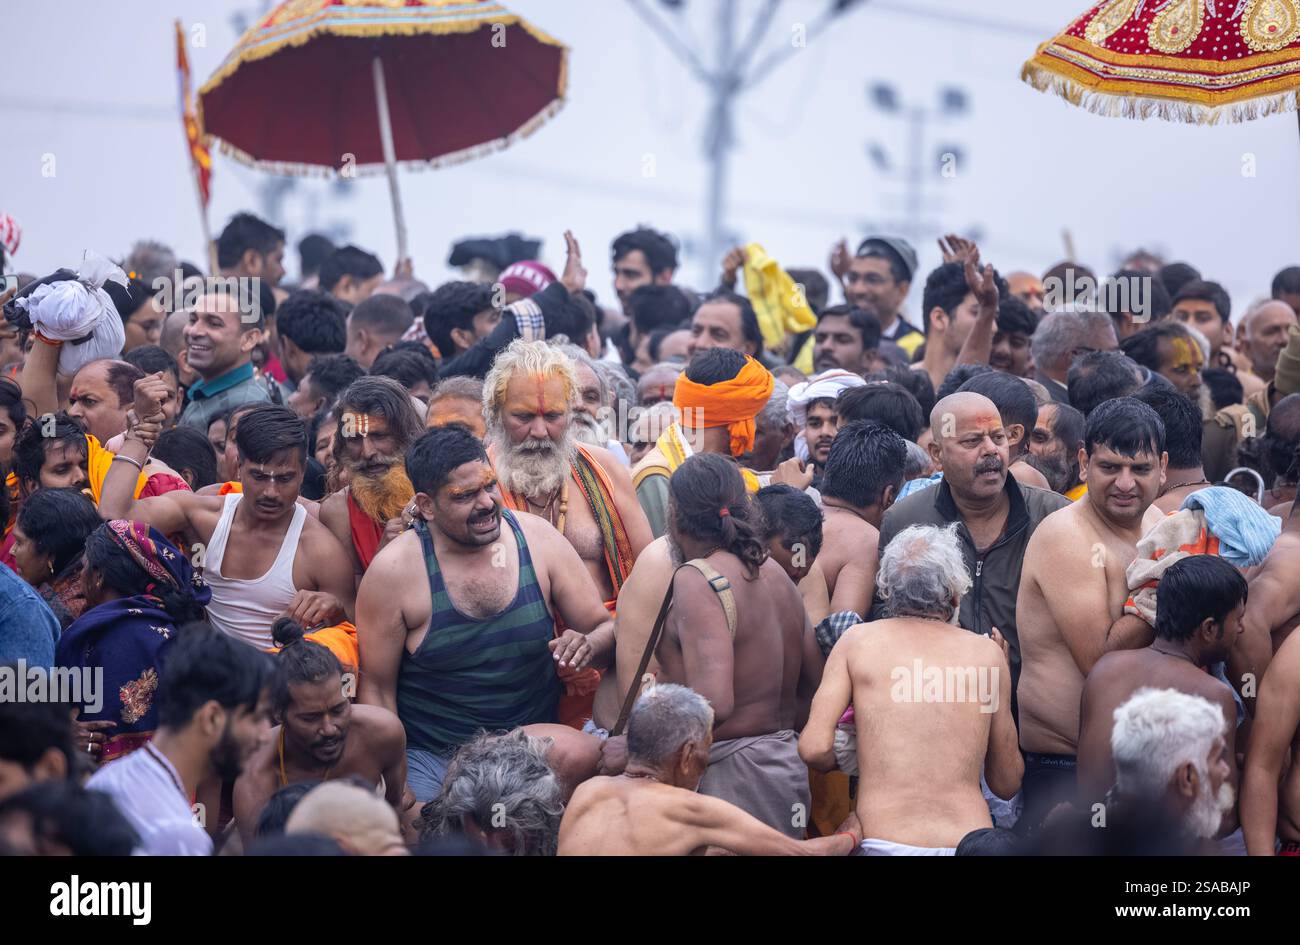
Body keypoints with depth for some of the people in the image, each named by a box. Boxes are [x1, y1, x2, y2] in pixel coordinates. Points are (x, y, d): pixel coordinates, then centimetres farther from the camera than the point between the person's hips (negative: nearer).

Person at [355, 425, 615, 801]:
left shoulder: (538, 539, 0)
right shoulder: (394, 570, -7)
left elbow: (607, 629, 8)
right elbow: (377, 689, -1)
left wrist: (589, 645, -16)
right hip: (431, 760, -2)